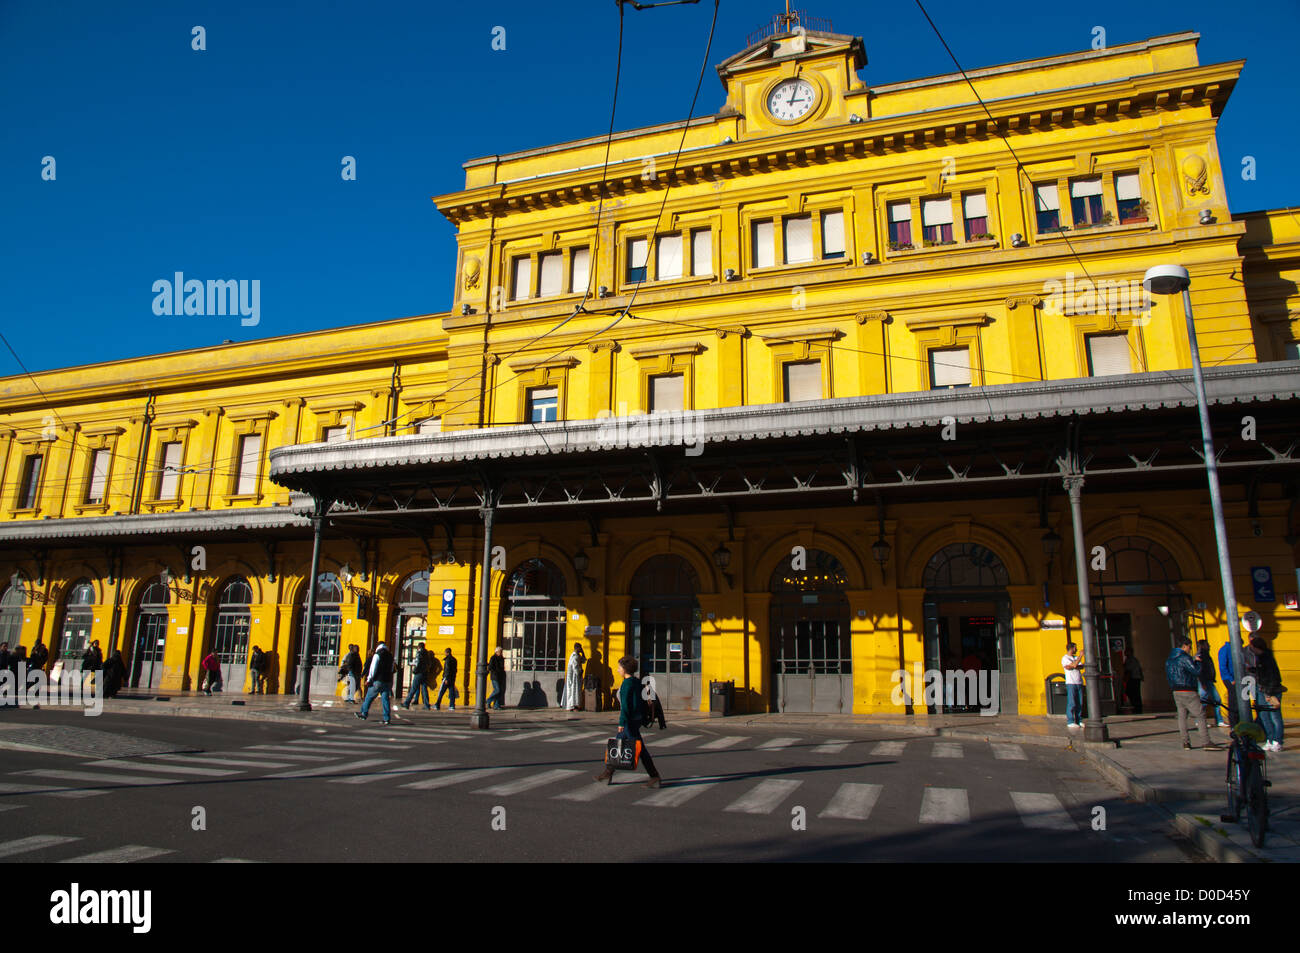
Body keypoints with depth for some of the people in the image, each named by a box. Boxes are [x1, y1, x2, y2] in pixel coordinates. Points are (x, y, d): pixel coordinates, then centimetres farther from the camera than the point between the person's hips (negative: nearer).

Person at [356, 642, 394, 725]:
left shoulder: (377, 655, -5)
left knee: (369, 697, 12)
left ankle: (364, 713, 22)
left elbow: (373, 668, -9)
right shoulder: (390, 656, 13)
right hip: (388, 682, 5)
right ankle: (387, 719, -1)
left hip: (378, 681, -5)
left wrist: (369, 679, -4)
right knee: (386, 699, 3)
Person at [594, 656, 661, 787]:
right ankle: (608, 773, 25)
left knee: (639, 750, -4)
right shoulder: (637, 682, 9)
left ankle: (655, 777, 0)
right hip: (636, 719, 10)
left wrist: (622, 722, -22)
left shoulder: (627, 683, -18)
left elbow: (625, 705, -22)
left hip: (630, 721, -10)